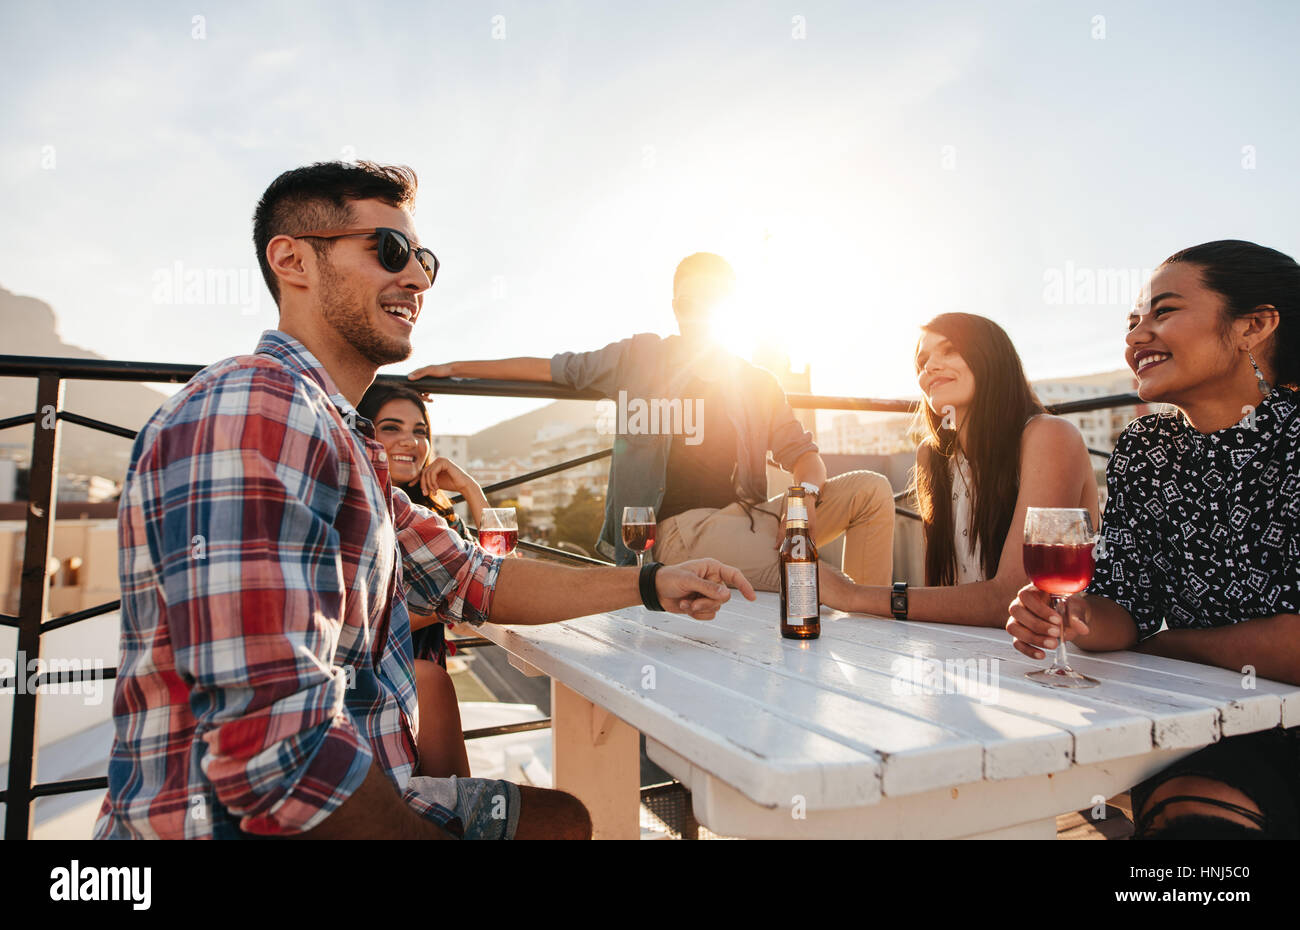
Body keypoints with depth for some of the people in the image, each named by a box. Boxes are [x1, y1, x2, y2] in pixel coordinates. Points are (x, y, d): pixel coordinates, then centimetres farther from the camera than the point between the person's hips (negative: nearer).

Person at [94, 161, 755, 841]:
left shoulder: (343, 440, 11)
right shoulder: (252, 409, -22)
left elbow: (471, 581, 15)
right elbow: (274, 751, -29)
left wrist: (652, 584, 8)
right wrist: (436, 837, -15)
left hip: (354, 800, 9)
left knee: (566, 817, 17)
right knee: (559, 823, -5)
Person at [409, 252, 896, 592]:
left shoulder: (756, 383, 20)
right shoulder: (641, 359, 14)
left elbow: (800, 451, 17)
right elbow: (552, 368, 17)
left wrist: (807, 490, -8)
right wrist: (454, 367, 17)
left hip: (748, 516, 5)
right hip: (682, 525, -4)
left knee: (871, 489, -15)